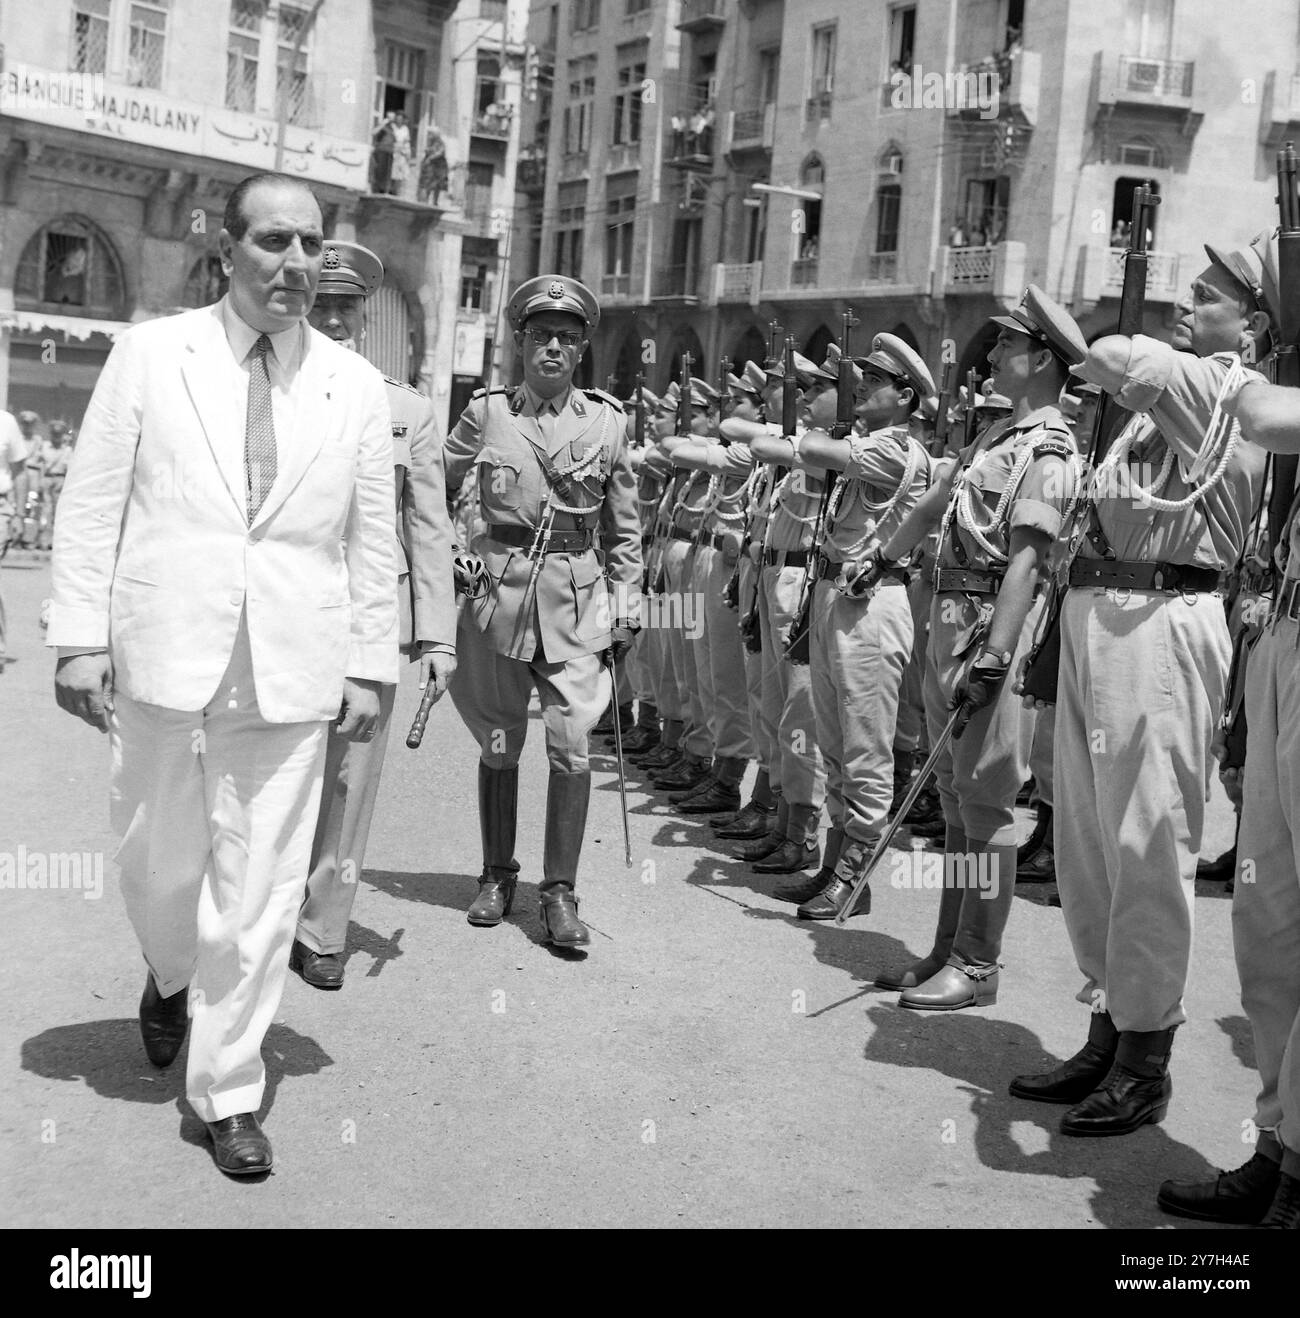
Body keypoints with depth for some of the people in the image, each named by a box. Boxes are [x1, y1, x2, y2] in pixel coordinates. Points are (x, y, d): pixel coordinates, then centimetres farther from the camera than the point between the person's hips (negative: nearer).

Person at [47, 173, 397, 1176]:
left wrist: (370, 665, 5)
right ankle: (174, 976, 45)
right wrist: (81, 637, -3)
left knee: (262, 887, 2)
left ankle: (228, 1090, 17)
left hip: (294, 673, 0)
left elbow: (372, 540, 9)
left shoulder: (356, 386, 7)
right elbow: (92, 503, 3)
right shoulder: (150, 354, 3)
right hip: (163, 659, 0)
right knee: (160, 863, 11)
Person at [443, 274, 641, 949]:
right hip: (499, 590, 1)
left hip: (577, 597, 0)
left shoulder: (605, 419, 3)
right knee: (498, 743, 8)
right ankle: (497, 874, 25)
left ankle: (560, 891, 4)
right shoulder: (486, 412, 2)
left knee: (571, 745, -7)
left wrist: (628, 600, 7)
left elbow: (624, 525, 10)